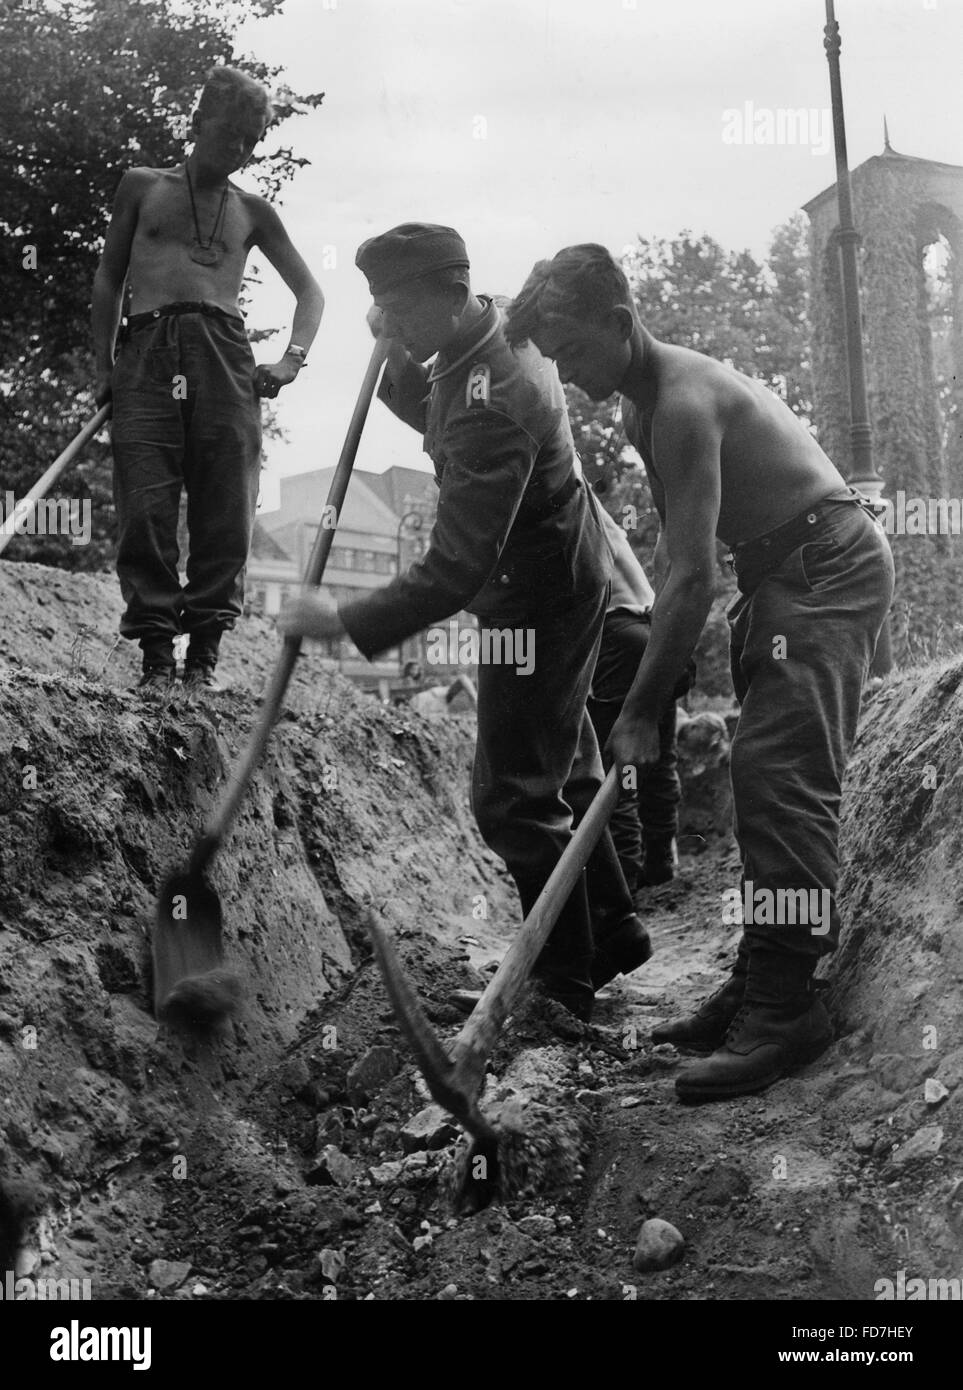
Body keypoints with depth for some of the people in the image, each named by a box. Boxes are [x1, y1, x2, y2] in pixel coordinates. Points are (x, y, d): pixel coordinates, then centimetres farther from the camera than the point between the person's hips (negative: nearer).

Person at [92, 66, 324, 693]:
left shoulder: (252, 212, 20)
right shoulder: (143, 186, 19)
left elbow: (311, 292, 23)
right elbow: (109, 279, 19)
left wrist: (292, 359, 6)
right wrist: (105, 367, 9)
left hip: (225, 355, 1)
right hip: (146, 353, -1)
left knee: (225, 508, -8)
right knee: (145, 508, -10)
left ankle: (206, 647, -1)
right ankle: (156, 650, -5)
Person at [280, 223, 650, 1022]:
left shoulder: (490, 408, -32)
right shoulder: (495, 324, -2)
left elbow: (456, 571, -32)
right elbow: (440, 423, 16)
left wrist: (348, 624, -29)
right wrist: (399, 364, -2)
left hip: (538, 598, -10)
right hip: (568, 573, 10)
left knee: (515, 797, -1)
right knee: (563, 768, 20)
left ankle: (565, 981, 13)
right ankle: (614, 931, 36)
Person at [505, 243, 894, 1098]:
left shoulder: (684, 402, -22)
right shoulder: (643, 407, 10)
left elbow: (693, 583, -26)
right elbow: (676, 550, 13)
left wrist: (640, 711, -21)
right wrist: (659, 673, 4)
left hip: (831, 569, -10)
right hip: (783, 573, 10)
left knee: (779, 776, -16)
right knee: (766, 779, 8)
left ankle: (786, 1008, -13)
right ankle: (760, 987, 14)